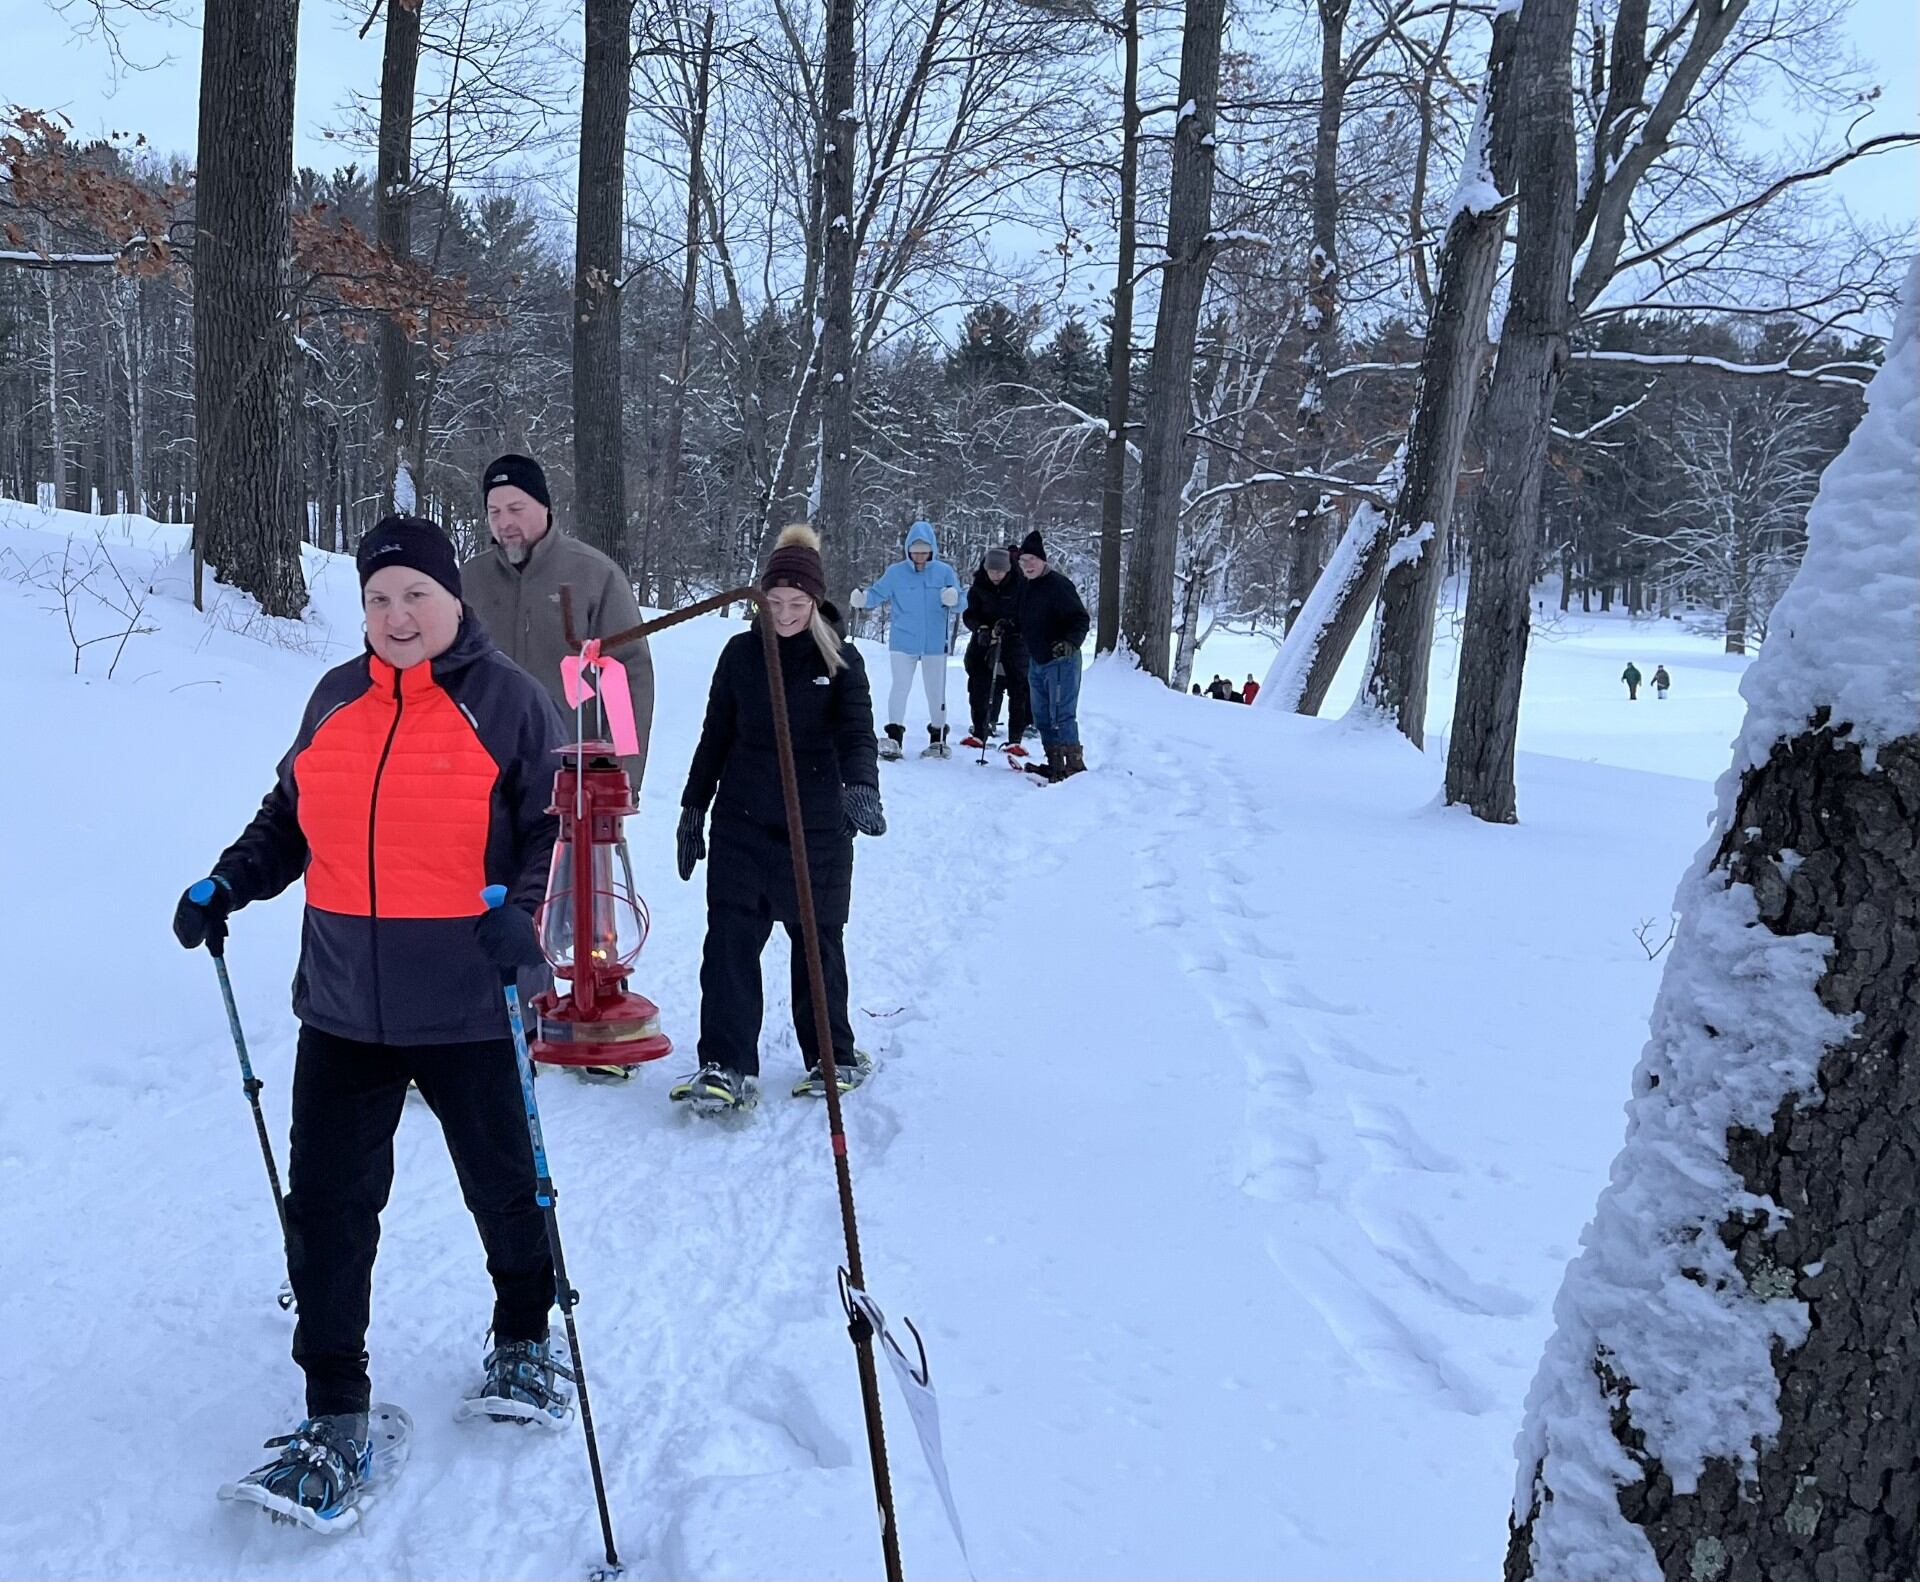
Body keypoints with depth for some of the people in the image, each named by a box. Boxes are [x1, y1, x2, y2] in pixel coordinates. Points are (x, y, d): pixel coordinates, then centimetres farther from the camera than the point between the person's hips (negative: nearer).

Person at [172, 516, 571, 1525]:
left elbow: (553, 823, -7)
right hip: (343, 1006, 4)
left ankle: (524, 1341, 39)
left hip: (465, 1007, -4)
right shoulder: (337, 699, 8)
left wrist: (519, 907, -22)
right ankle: (336, 1417, 13)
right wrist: (226, 885, 7)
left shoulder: (508, 701, -5)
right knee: (327, 1203, 2)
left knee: (502, 1185, 14)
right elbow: (290, 817, 19)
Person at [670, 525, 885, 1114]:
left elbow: (857, 733, -14)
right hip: (741, 823, 2)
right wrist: (692, 808, 11)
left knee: (817, 941, 9)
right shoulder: (741, 653, 4)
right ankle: (726, 1068, -1)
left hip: (817, 826, -2)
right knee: (729, 940, -4)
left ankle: (833, 1058, 26)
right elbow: (715, 735, 11)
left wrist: (860, 786, -34)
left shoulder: (840, 661, -3)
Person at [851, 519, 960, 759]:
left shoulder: (944, 571, -3)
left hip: (934, 643, 1)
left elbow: (961, 600, -5)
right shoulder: (895, 572, -3)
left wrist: (952, 598, -27)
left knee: (936, 691, 11)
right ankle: (894, 737, -1)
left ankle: (938, 738, 24)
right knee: (900, 687, -6)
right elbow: (878, 593, -3)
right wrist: (862, 598, -24)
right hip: (903, 642, -1)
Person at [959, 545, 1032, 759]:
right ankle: (979, 733, 23)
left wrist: (1009, 624, -27)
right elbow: (969, 614, -1)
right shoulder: (979, 586, -3)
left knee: (1019, 689, -6)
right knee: (978, 687, 8)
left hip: (1015, 639, -3)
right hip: (984, 639, 3)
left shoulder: (1019, 585, -12)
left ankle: (1015, 739, -2)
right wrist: (981, 628, -21)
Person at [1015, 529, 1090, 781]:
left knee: (1061, 717, -11)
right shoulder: (1025, 587, 11)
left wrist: (1071, 642, -32)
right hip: (1036, 663, 9)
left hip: (1061, 662, -9)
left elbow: (1081, 619, -18)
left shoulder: (1058, 585, -15)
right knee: (1042, 717, 13)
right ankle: (1055, 766, 21)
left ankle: (1075, 765, -6)